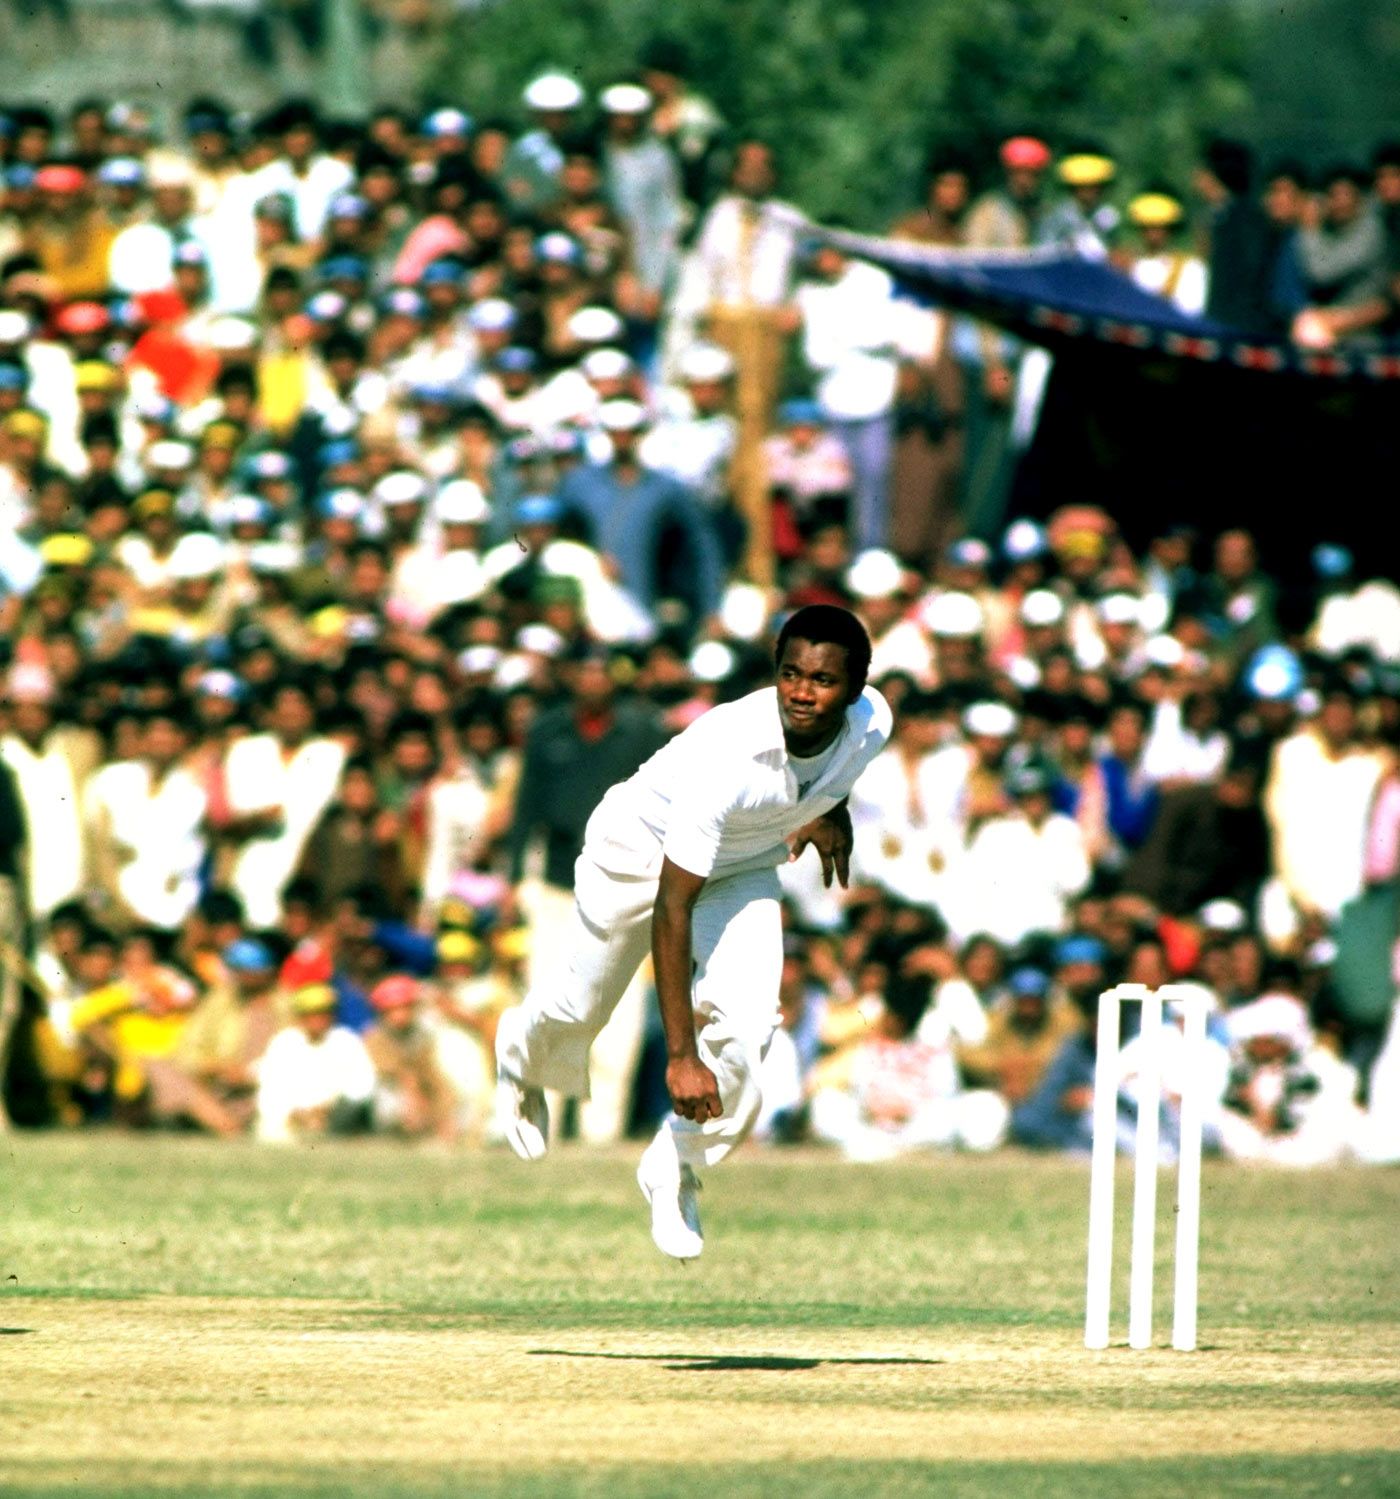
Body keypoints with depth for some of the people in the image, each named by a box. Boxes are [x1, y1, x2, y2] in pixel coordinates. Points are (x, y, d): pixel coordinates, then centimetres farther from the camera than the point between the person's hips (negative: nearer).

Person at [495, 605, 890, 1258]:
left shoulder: (871, 723, -27)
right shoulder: (726, 756, -43)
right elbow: (670, 908, -41)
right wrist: (680, 1054, -43)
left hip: (742, 872, 4)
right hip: (640, 853, -4)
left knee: (744, 1030, -16)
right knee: (582, 1011, 16)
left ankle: (675, 1171, 9)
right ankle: (524, 1048, 55)